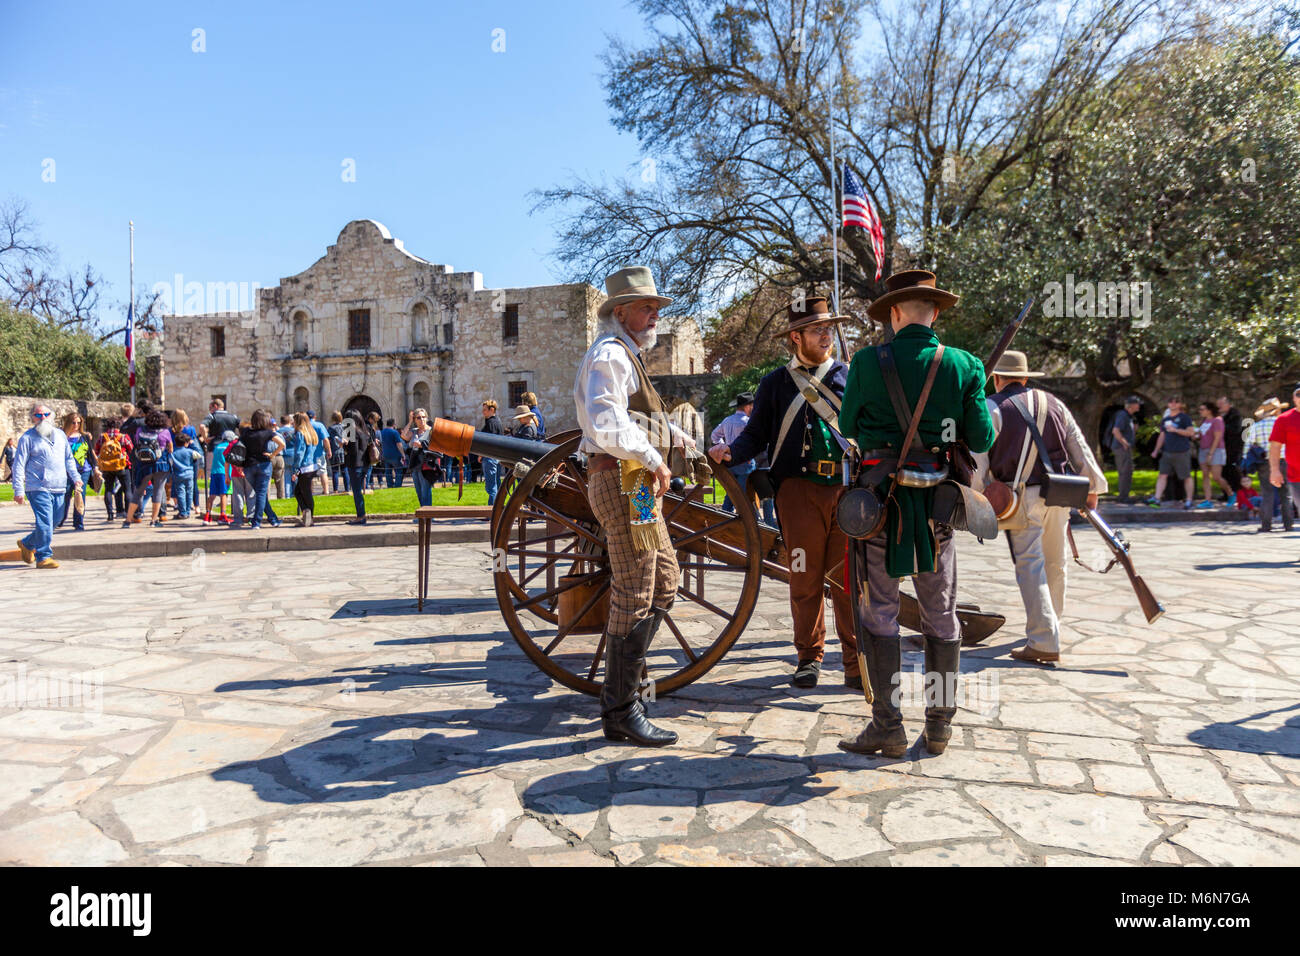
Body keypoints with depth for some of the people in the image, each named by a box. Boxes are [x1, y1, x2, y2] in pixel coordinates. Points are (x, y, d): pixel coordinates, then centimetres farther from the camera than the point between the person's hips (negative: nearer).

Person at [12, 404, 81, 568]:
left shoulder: (60, 435, 16)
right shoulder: (27, 438, -1)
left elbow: (69, 459, 24)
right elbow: (19, 465, -3)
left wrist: (75, 478, 14)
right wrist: (19, 489, -9)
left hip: (59, 489, 6)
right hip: (38, 488, -6)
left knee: (51, 524, 12)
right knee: (45, 523, -11)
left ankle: (27, 544, 34)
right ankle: (44, 557, -3)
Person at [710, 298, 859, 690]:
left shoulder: (849, 376, 14)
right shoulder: (776, 383, 11)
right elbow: (756, 434, 8)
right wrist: (730, 451, -12)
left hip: (847, 490, 1)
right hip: (800, 491, -1)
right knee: (805, 580, 4)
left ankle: (856, 662, 11)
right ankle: (809, 657, 18)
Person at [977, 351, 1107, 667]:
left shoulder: (992, 407, -2)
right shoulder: (1054, 404, 14)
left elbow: (978, 456, -9)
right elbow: (1079, 447, 16)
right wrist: (1093, 485, 21)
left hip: (1021, 498, -5)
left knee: (1030, 565, -7)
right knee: (1055, 564, 17)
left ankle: (1044, 643, -13)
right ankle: (1051, 624, 34)